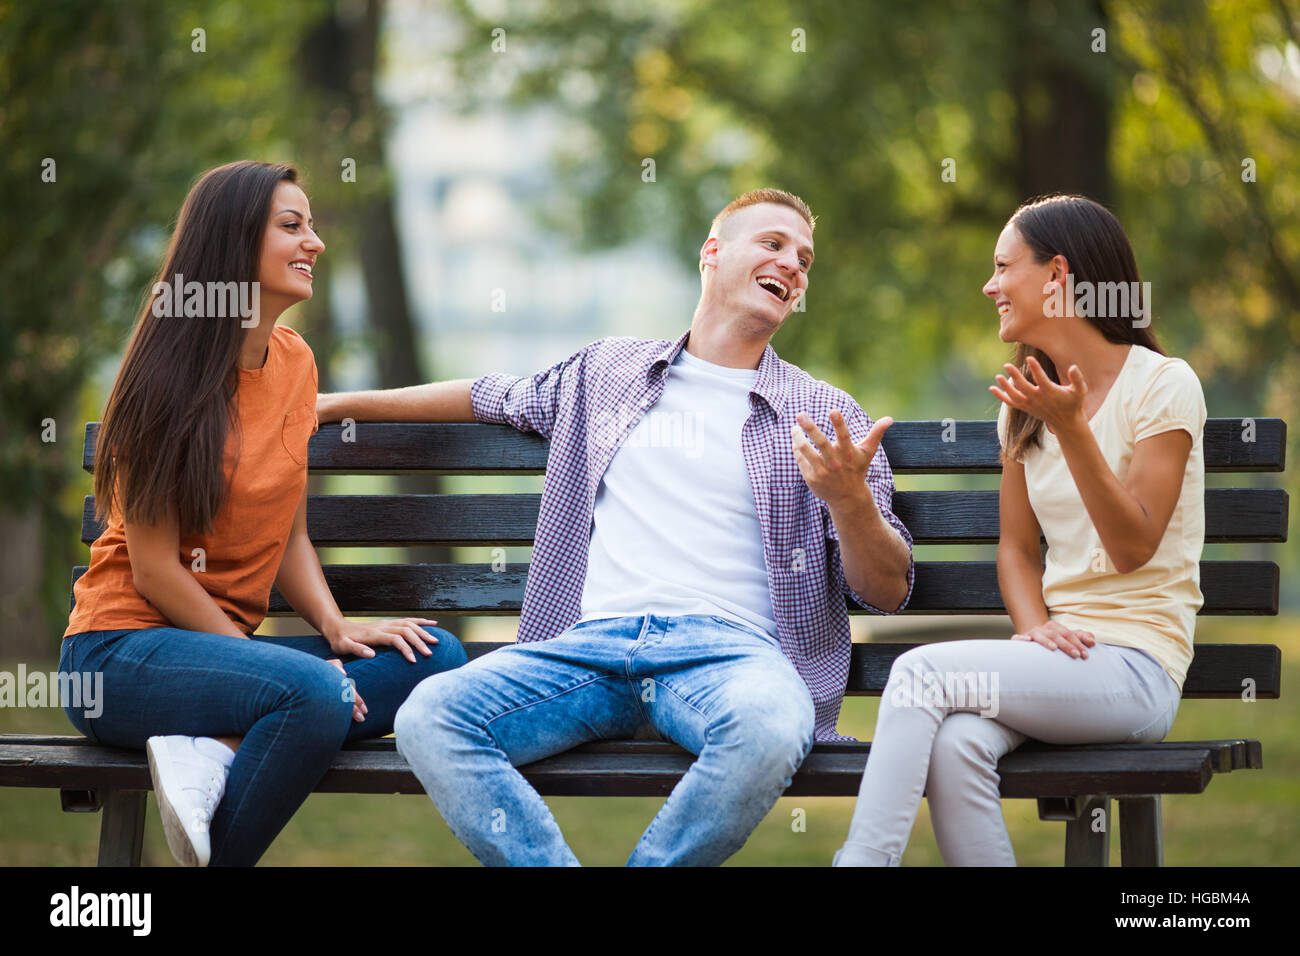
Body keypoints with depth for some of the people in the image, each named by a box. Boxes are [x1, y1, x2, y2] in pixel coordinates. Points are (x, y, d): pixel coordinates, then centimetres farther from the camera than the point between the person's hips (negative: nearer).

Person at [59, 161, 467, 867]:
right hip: (122, 649, -8)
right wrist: (283, 660, -15)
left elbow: (288, 536, 12)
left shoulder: (295, 362, 9)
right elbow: (154, 568, -13)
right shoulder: (173, 375, -12)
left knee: (435, 658, -13)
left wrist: (336, 627, -7)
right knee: (313, 693, -34)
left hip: (229, 642, 8)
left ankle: (218, 753, -22)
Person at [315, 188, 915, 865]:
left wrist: (850, 500, -11)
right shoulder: (606, 371, 24)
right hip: (589, 641, 2)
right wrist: (342, 403, 42)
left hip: (727, 647, -2)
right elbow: (490, 398, 41)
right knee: (428, 719, -26)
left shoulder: (824, 416, 15)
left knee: (770, 728, -39)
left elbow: (887, 593, 10)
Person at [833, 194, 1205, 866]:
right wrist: (1036, 628, -3)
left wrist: (1071, 426, -21)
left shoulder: (1163, 385, -4)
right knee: (956, 745, -30)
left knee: (923, 671, -27)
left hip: (1136, 666, -5)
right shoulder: (1026, 402, 17)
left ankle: (861, 859, -25)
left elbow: (1132, 546, -10)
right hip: (1058, 654, 5)